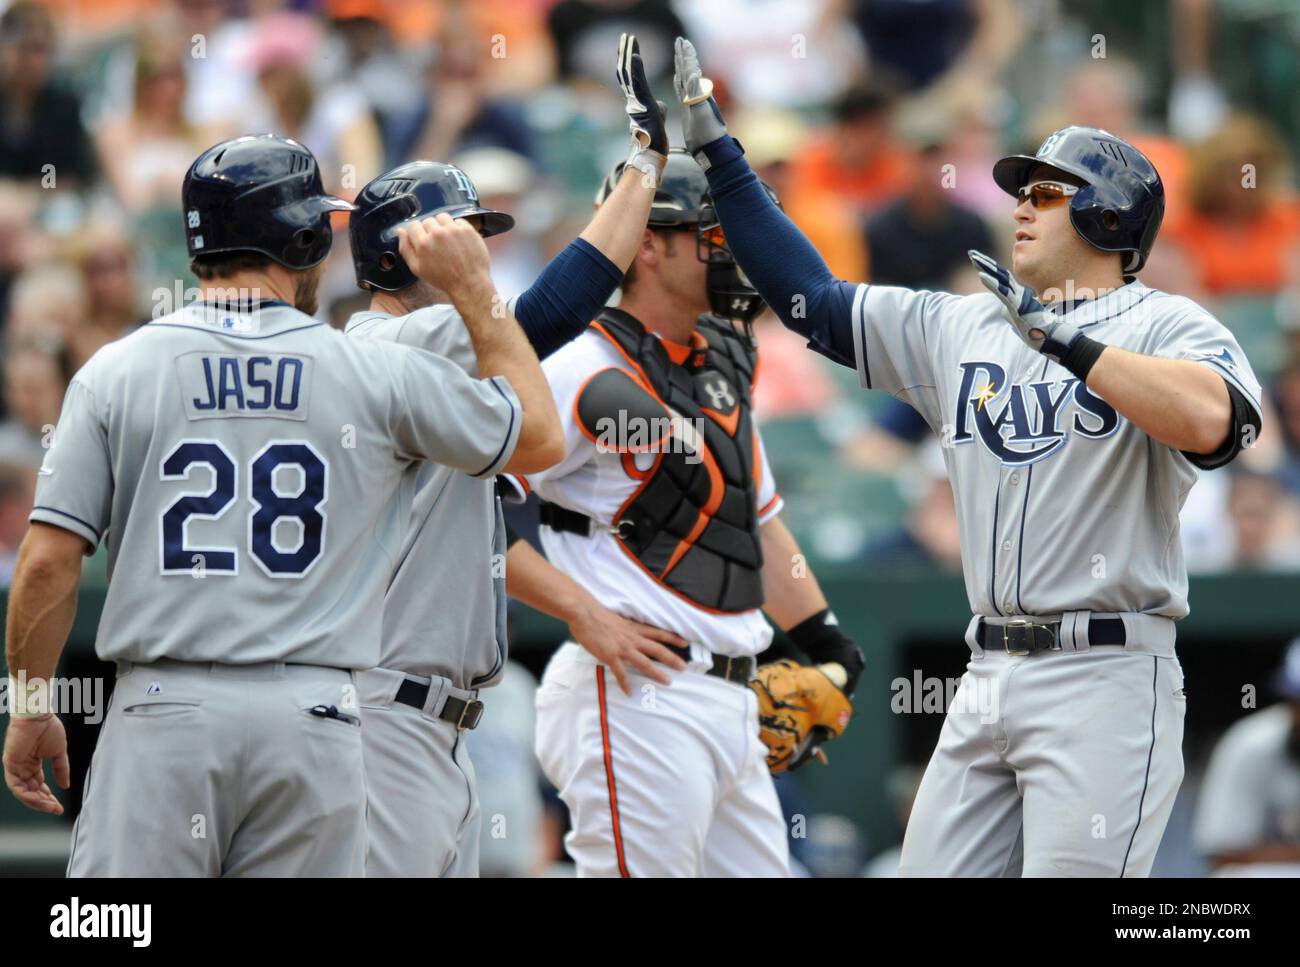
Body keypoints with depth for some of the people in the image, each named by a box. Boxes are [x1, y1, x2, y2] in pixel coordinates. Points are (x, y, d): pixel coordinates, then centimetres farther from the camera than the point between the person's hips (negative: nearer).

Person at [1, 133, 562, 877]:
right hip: (312, 717, 0)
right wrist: (474, 290, 23)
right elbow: (538, 438, 17)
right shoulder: (376, 375, 3)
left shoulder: (116, 370, 3)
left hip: (162, 709, 0)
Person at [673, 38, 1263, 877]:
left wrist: (1066, 340, -22)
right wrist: (718, 154, 16)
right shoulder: (961, 327, 17)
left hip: (1105, 681, -7)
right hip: (988, 680, 7)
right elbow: (811, 298, 19)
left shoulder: (1164, 325, -3)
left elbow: (1211, 420, -25)